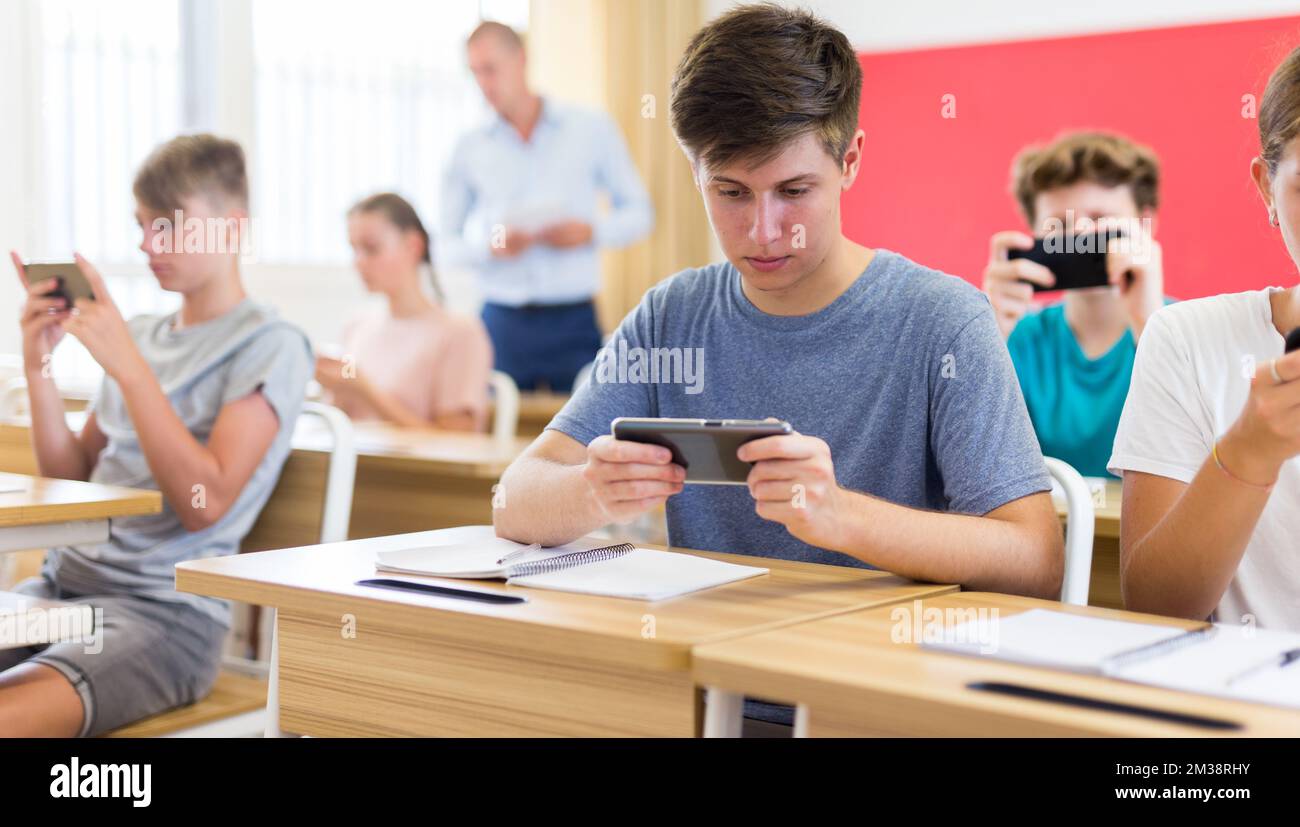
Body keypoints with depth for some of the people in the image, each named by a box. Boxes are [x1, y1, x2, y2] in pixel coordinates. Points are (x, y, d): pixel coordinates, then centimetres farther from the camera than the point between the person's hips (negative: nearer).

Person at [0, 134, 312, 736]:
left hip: (167, 609, -7)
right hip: (64, 581, 7)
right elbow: (71, 480, 18)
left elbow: (205, 501, -15)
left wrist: (128, 366, -18)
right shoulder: (140, 334, 18)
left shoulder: (269, 346, -4)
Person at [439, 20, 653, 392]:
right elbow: (447, 247, 10)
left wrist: (590, 232, -10)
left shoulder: (592, 130, 6)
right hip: (502, 323, 1)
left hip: (574, 320, -1)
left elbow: (638, 212, 9)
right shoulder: (469, 149, 8)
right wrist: (492, 247, -11)